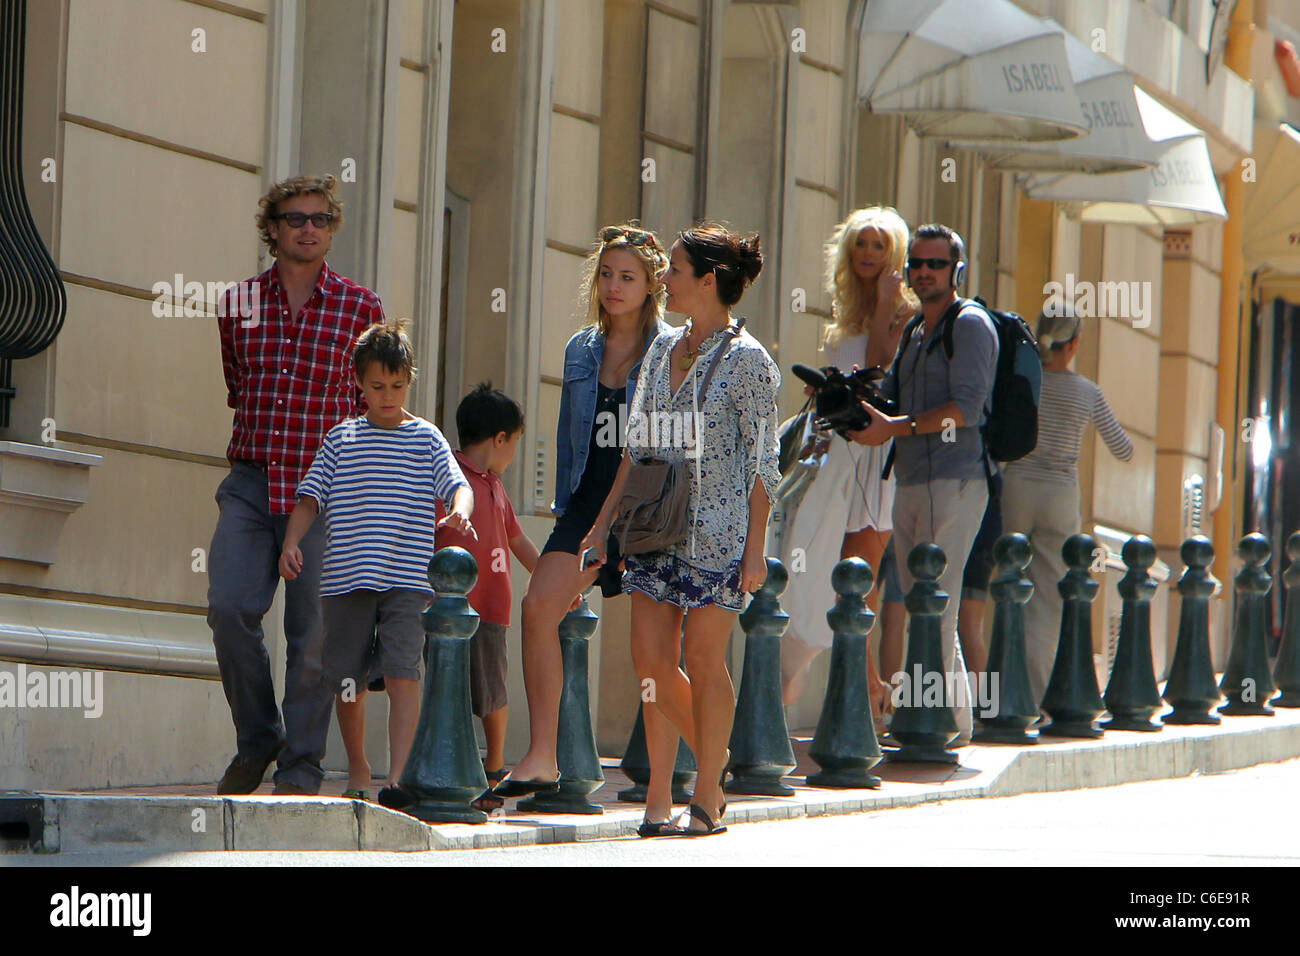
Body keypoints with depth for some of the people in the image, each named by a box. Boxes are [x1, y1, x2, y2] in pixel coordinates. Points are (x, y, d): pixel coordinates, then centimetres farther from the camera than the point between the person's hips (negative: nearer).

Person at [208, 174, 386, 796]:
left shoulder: (360, 308, 3)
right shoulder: (238, 303, 9)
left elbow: (375, 404, 13)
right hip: (251, 481, 2)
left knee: (312, 626, -5)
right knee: (229, 607, -12)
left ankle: (302, 764, 4)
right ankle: (257, 741, 7)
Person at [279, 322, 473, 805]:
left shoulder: (427, 438, 8)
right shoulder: (340, 439, 11)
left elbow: (457, 483, -4)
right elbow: (311, 497, 9)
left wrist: (460, 512, -26)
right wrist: (291, 543, -6)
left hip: (406, 580, -2)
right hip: (345, 579, 2)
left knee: (403, 674, -15)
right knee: (348, 682, 8)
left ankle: (396, 779, -19)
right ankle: (357, 772, 27)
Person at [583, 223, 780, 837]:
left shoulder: (746, 360, -7)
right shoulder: (663, 349, 13)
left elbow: (763, 463, -8)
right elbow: (637, 445, 18)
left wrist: (755, 548, -12)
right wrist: (605, 519, 15)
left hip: (717, 531, -6)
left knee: (703, 659, -3)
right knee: (650, 658, 1)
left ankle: (708, 798, 7)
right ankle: (660, 793, 13)